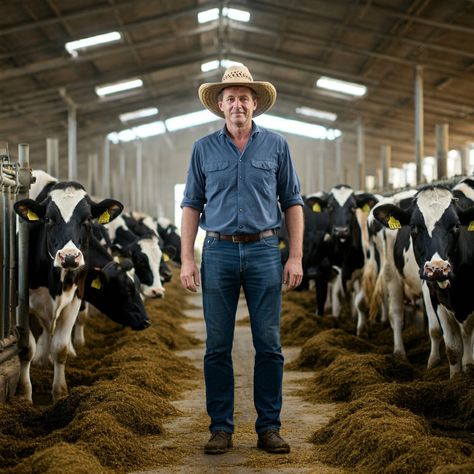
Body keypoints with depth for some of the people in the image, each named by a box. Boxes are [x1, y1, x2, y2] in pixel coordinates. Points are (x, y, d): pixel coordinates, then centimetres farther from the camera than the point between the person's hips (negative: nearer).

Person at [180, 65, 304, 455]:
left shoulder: (276, 145, 6)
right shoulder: (204, 149, 8)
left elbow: (292, 202, 7)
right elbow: (192, 205, 8)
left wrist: (296, 257, -1)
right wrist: (187, 259, 0)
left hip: (264, 251, 0)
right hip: (218, 251, 1)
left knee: (269, 345, 0)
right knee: (217, 347, 2)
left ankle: (269, 427, 9)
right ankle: (221, 428, 10)